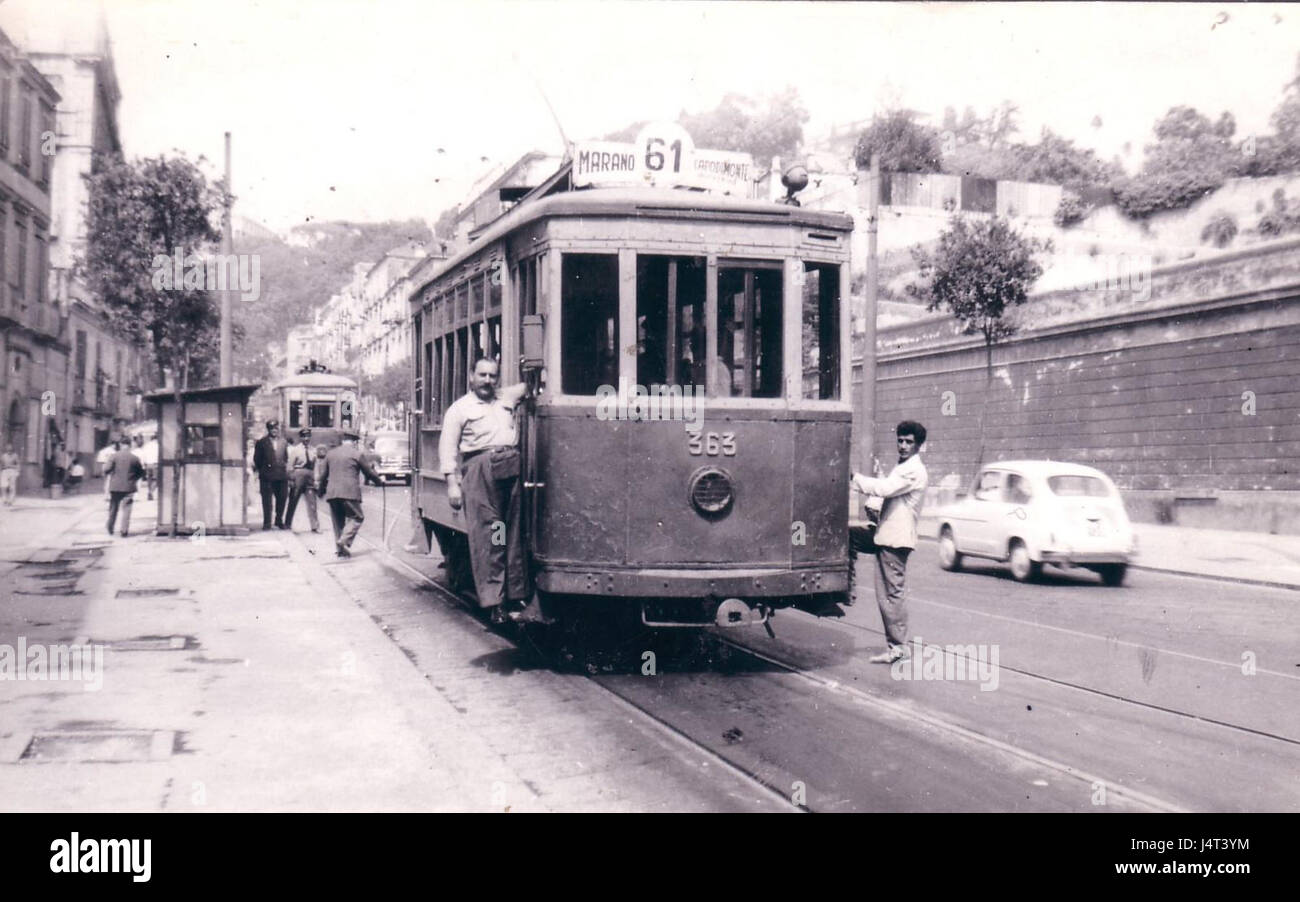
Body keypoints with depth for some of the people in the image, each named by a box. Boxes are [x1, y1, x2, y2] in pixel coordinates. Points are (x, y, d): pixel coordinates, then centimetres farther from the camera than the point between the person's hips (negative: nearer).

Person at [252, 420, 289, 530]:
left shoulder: (283, 442, 14)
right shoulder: (262, 442, 2)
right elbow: (257, 459, 3)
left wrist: (285, 469, 8)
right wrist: (262, 470, 0)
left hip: (281, 475, 4)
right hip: (267, 476, -4)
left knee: (282, 498, 6)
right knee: (267, 499, -2)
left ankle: (279, 521, 22)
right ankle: (267, 523, 5)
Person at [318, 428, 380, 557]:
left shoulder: (331, 453, 14)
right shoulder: (357, 454, 0)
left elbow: (323, 474, 18)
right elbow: (368, 472, 6)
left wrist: (321, 489, 32)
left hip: (332, 493, 5)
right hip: (349, 493, -5)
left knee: (338, 521, 13)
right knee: (357, 518, 2)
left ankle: (339, 549, 10)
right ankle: (344, 541, -17)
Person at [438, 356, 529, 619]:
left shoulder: (507, 398, 22)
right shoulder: (460, 408, 10)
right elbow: (447, 449, 4)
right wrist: (452, 483, -4)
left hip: (512, 467, 4)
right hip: (480, 469, -4)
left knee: (515, 533, 1)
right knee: (486, 534, -9)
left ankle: (516, 595, 5)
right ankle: (493, 600, -9)